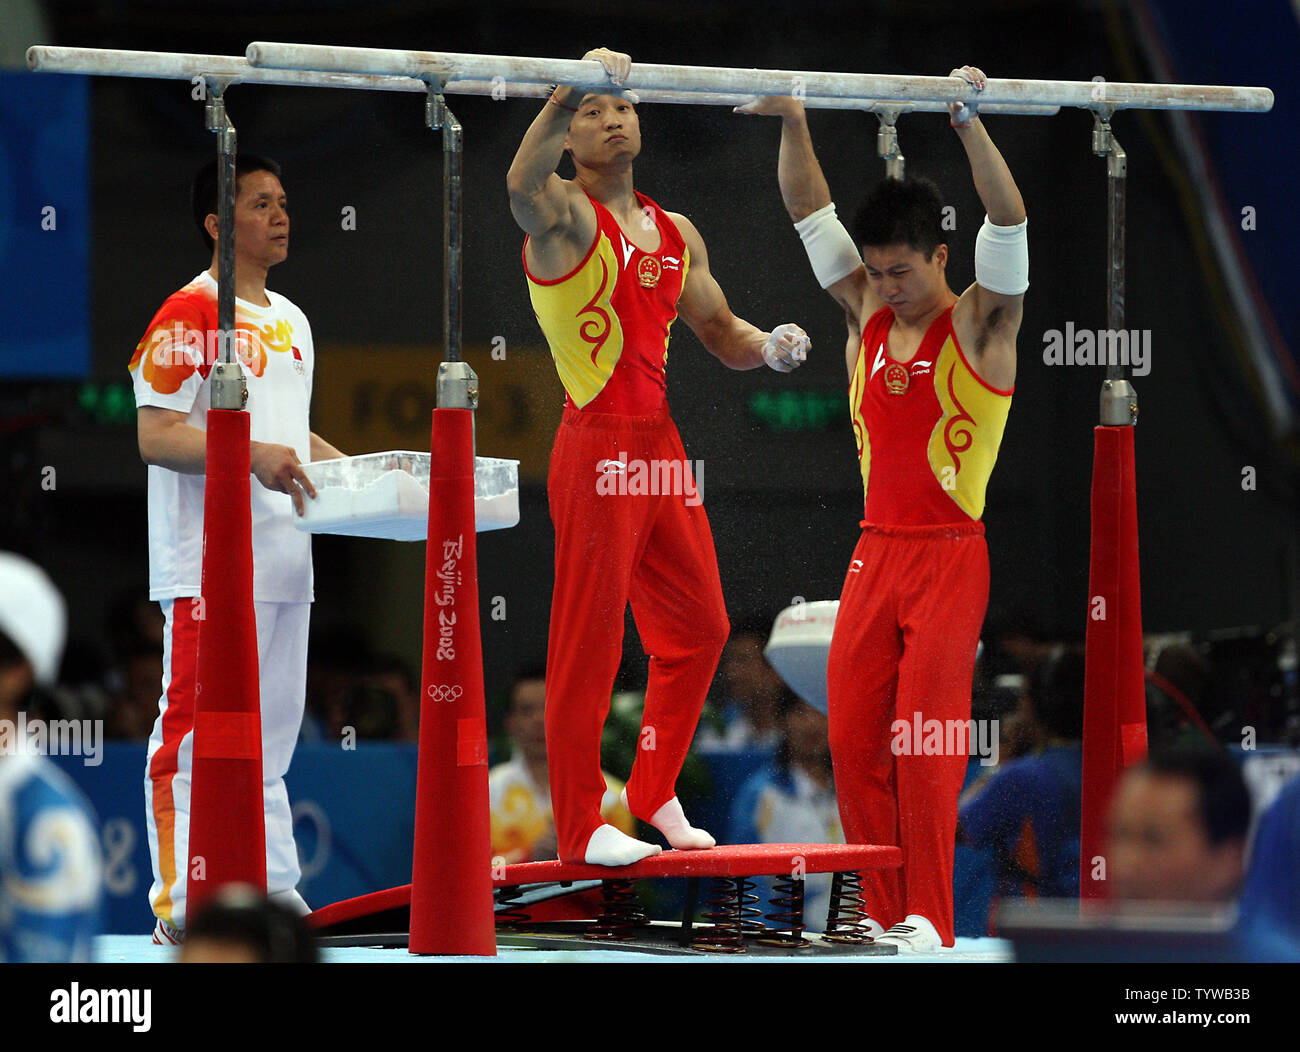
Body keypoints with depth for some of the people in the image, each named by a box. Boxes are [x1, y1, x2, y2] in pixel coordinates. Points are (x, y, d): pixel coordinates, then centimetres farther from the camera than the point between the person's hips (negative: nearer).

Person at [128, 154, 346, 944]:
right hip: (210, 560, -9)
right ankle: (181, 900, -7)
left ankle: (274, 886, 18)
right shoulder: (189, 314, -9)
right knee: (197, 724, -8)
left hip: (284, 557, 9)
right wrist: (254, 454, -25)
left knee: (272, 728, 12)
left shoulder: (291, 321, 18)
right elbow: (156, 435, -16)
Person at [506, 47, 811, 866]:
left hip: (662, 448, 7)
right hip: (598, 451, -7)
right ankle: (581, 825, 1)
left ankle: (655, 794, 26)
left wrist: (769, 346, 0)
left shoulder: (676, 235, 16)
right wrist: (572, 87, -40)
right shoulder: (565, 214, -5)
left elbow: (718, 330, 23)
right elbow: (523, 184, -30)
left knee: (699, 627, 12)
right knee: (589, 639, -4)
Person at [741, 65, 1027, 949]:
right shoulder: (868, 316, 11)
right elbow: (811, 213, 10)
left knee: (925, 739, -9)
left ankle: (929, 922, -6)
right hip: (875, 549, 6)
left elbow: (1009, 221, -17)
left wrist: (970, 123, -27)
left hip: (949, 553, -6)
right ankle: (884, 915, 6)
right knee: (853, 738, 1)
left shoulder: (979, 323, -3)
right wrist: (792, 123, -2)